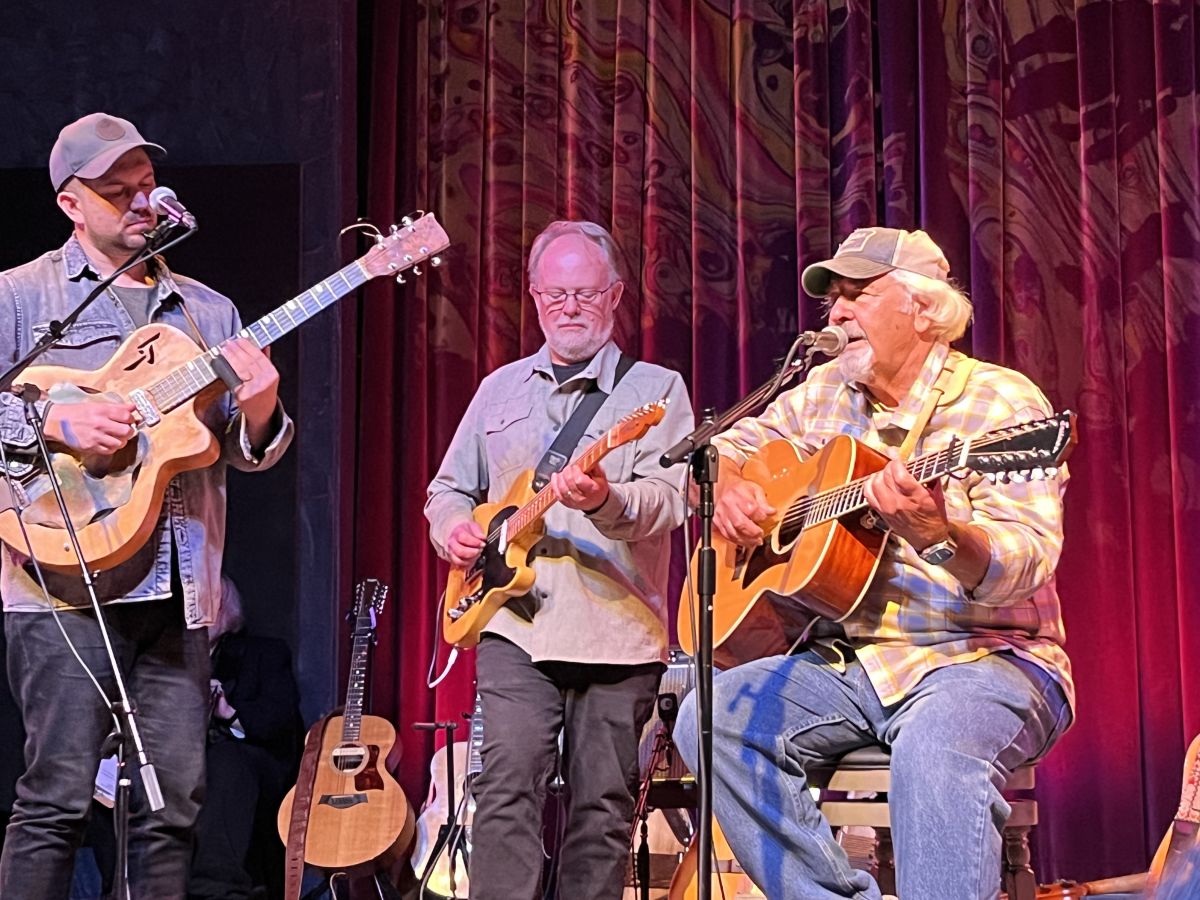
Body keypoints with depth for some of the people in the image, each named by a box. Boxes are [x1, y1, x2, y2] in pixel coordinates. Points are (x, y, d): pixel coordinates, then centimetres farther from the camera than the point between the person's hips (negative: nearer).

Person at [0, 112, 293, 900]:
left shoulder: (209, 312, 19)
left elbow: (249, 452, 15)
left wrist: (259, 410, -7)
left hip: (177, 593, 5)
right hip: (68, 579, -4)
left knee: (175, 801, 4)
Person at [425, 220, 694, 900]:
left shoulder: (655, 388, 4)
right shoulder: (500, 389, 18)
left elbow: (669, 499, -11)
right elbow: (448, 488, 25)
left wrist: (606, 500, -31)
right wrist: (452, 526, 2)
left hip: (618, 630, -2)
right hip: (515, 622, 2)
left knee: (604, 806, 3)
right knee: (507, 786, -12)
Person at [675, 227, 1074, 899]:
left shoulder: (1003, 403, -8)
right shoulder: (825, 395, 12)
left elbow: (1024, 567, -20)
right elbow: (720, 451, 22)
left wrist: (939, 533, -41)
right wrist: (727, 491, -2)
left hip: (983, 658, -6)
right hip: (847, 661, 6)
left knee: (935, 744, -39)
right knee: (712, 717, -18)